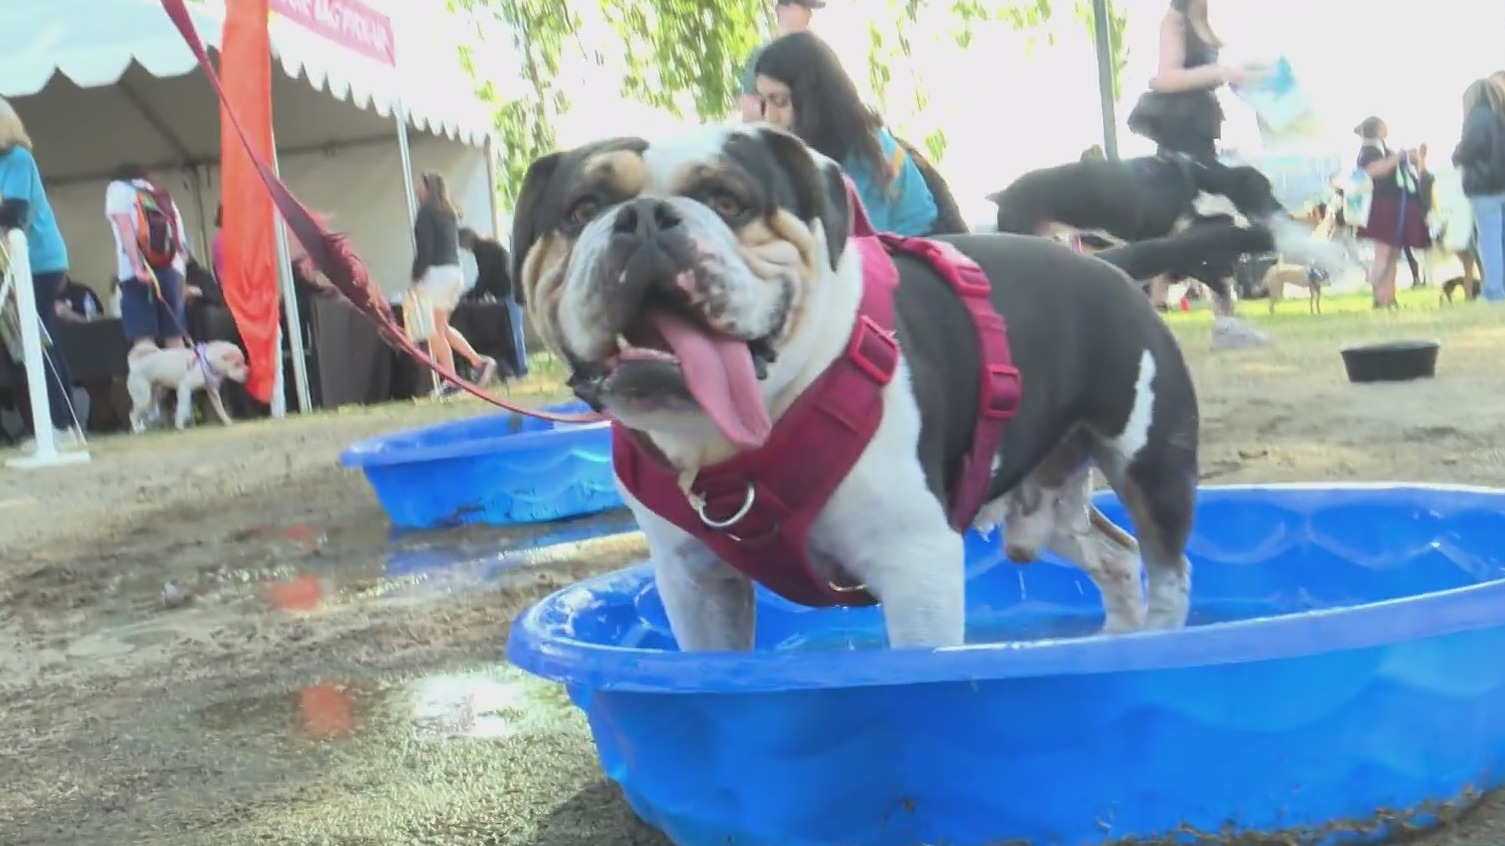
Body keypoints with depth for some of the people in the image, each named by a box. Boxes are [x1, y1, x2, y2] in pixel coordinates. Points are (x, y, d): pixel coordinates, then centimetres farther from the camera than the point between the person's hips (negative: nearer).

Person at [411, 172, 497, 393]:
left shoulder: (427, 211, -8)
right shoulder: (450, 213, 17)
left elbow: (424, 249, -14)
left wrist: (416, 277, -9)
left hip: (438, 272, -9)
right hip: (455, 271, 9)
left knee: (435, 331, -3)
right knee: (442, 327, 18)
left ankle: (451, 381, -5)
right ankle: (479, 361, 9)